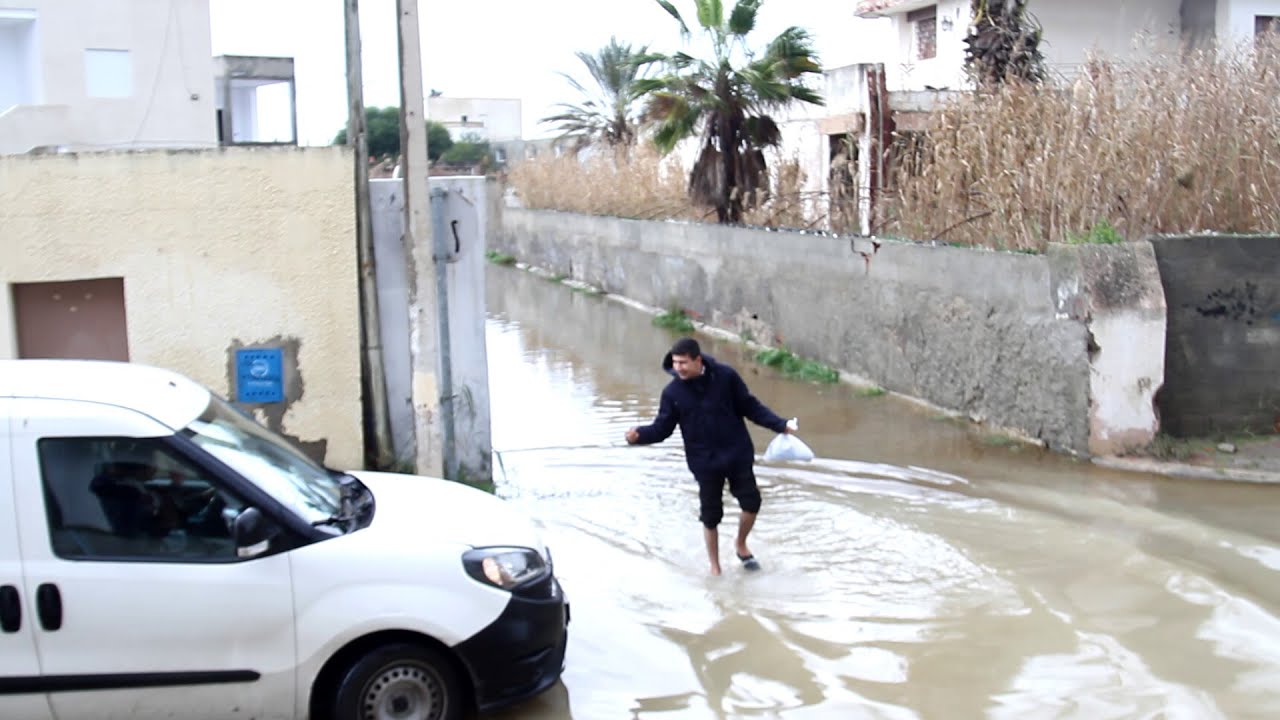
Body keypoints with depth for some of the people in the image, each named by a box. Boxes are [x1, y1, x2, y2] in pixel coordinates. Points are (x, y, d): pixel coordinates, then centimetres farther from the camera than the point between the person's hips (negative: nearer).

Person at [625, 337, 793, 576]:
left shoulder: (725, 376, -11)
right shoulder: (672, 392, -9)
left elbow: (750, 406, -1)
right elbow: (662, 428, -5)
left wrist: (779, 425, -5)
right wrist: (640, 435, -24)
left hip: (737, 455, 0)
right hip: (705, 462, 0)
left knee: (751, 502, 2)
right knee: (710, 516, 6)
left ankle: (741, 545, 32)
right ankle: (715, 566, 25)